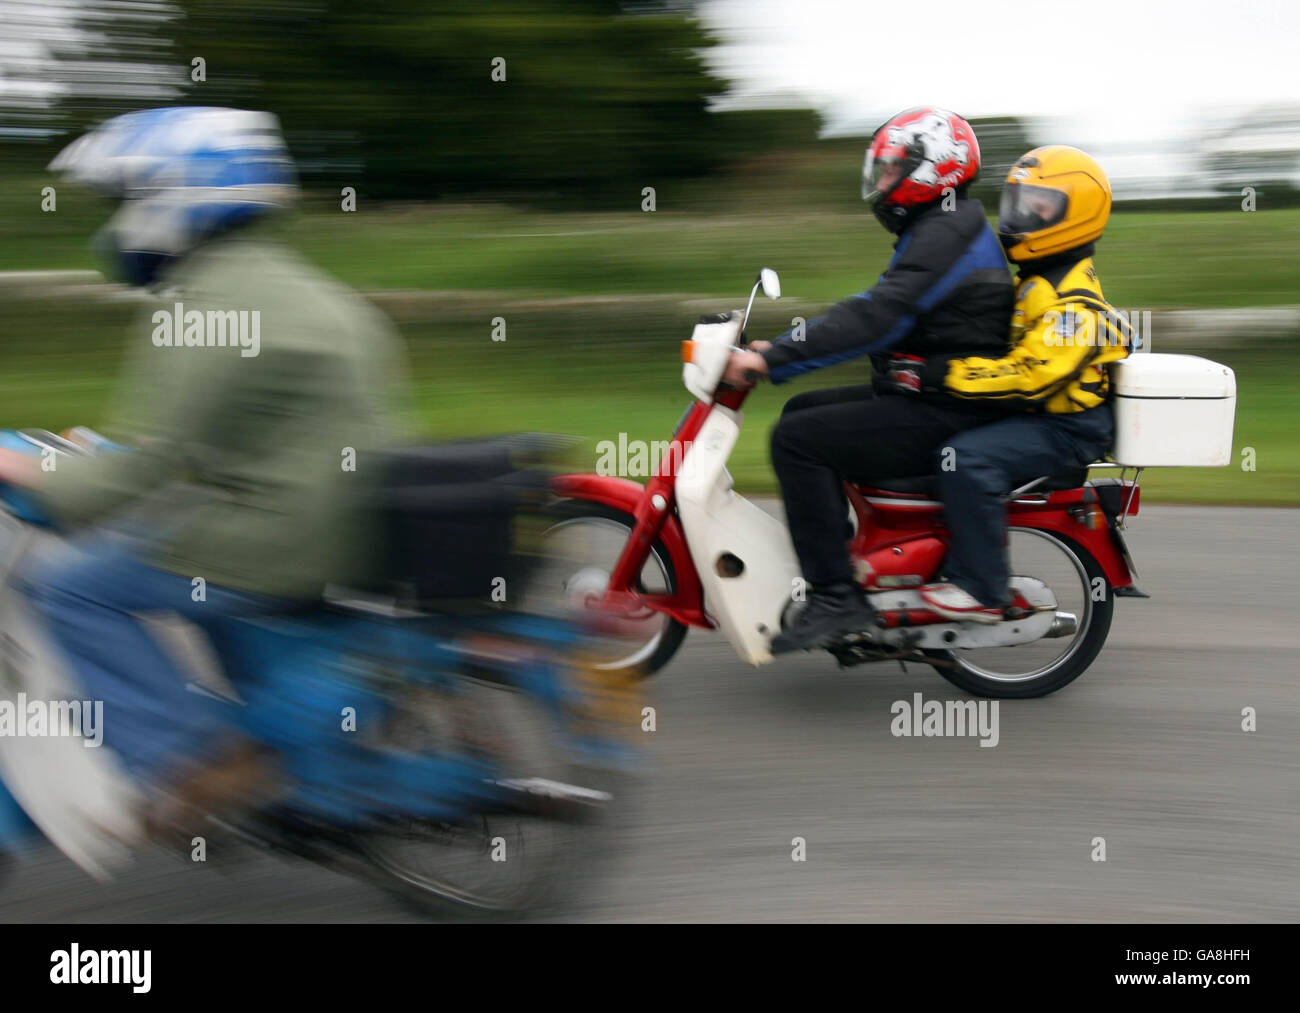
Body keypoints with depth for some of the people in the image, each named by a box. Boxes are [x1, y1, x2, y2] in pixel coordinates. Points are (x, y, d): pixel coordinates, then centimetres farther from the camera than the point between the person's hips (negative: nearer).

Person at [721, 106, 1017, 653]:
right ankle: (831, 554, 17)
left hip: (942, 415, -11)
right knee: (804, 410, 16)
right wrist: (777, 348, 11)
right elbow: (872, 306, 19)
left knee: (797, 439, -17)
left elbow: (876, 318, -27)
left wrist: (773, 358, -28)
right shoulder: (937, 232, 19)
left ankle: (836, 595, -17)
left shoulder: (947, 235, -16)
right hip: (925, 399, 11)